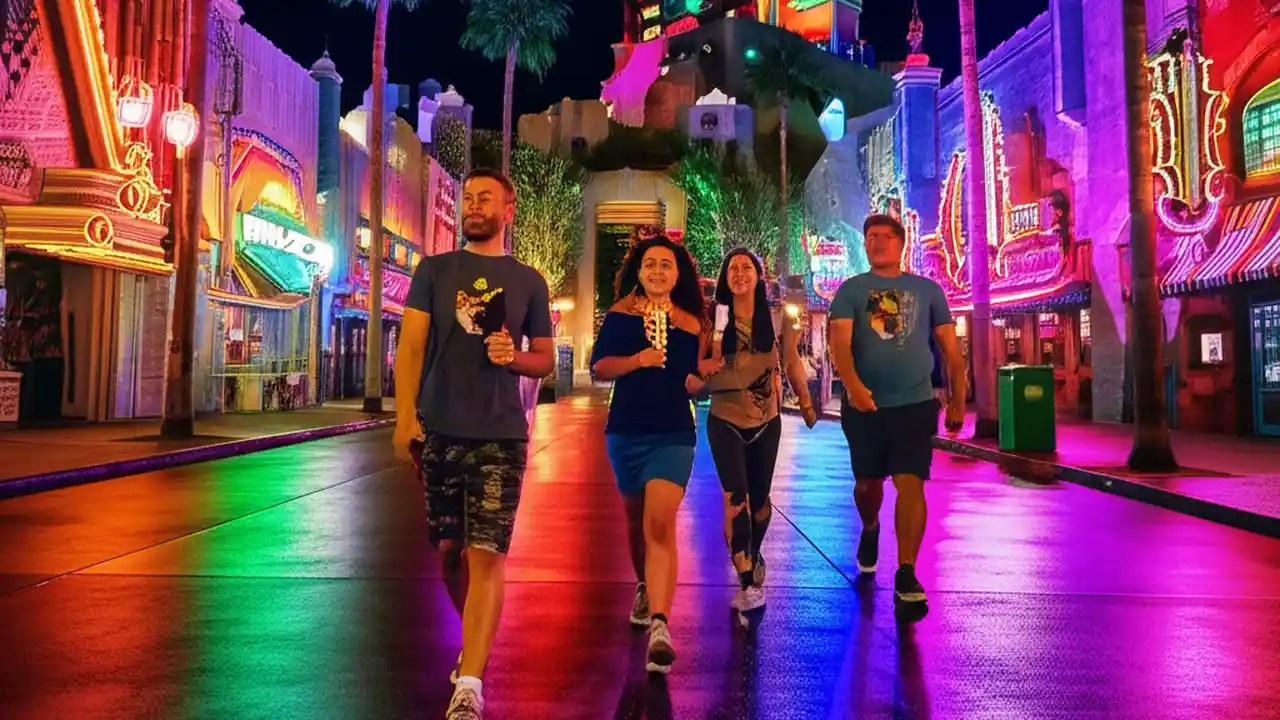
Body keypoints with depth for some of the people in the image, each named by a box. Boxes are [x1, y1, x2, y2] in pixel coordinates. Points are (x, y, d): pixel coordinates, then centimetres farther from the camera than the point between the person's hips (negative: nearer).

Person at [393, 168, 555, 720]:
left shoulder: (529, 281, 9)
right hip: (438, 431, 2)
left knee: (486, 555, -9)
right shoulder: (433, 270, 9)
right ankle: (476, 641, 36)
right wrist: (404, 416, -9)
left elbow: (546, 360, 12)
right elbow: (410, 346, 3)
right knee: (449, 549, 12)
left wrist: (515, 357, -10)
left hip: (500, 436, -2)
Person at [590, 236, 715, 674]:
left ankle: (659, 625, -22)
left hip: (674, 435, -1)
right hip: (625, 432, 2)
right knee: (636, 520, 17)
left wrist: (701, 376, -10)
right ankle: (645, 590, 42)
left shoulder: (690, 323, 4)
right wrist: (638, 360, -21)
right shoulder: (620, 314, 1)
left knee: (660, 525, -16)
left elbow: (692, 386, 11)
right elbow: (598, 367, -6)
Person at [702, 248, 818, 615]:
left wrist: (806, 403, 13)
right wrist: (717, 336, -19)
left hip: (766, 422, 2)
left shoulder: (777, 320, -1)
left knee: (760, 498, 14)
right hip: (725, 422, -2)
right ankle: (748, 585, -10)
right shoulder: (713, 320, -4)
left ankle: (754, 556, 42)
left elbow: (792, 363, 9)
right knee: (736, 499, -13)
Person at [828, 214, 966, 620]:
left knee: (911, 485, -10)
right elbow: (840, 342, -10)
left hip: (915, 404, 0)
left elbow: (950, 348, 10)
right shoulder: (851, 290, 4)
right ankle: (870, 531, 46)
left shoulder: (927, 290, 8)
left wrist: (958, 400, 6)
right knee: (867, 483, 14)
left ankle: (906, 576, -4)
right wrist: (853, 385, -28)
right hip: (865, 406, 1)